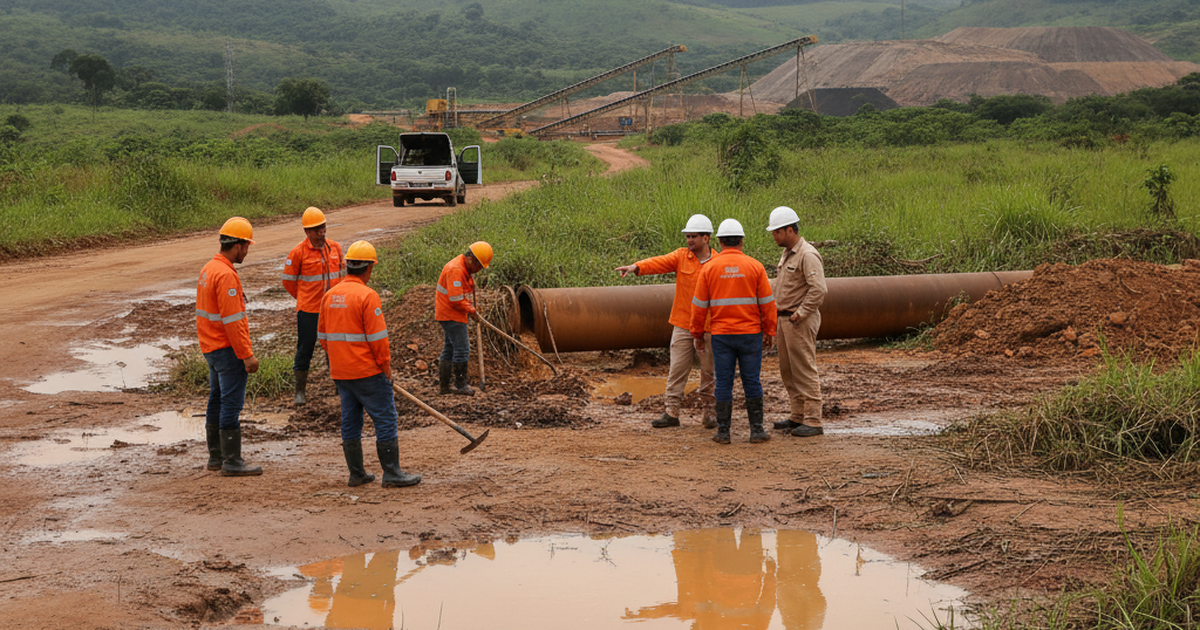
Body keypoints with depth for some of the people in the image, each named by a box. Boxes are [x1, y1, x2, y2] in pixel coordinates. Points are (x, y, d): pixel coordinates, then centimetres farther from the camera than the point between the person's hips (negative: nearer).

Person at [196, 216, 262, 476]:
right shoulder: (226, 275, -20)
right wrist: (247, 355, -19)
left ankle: (216, 456, 23)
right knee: (232, 404, -7)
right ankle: (232, 462, -5)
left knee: (217, 401, 15)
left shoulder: (208, 269, 12)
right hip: (228, 350, -10)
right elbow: (232, 321, -23)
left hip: (211, 347, 10)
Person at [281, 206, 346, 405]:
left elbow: (342, 273, 17)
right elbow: (289, 281, -1)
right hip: (308, 310, -4)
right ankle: (300, 390, 12)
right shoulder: (298, 252, -11)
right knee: (305, 348, 3)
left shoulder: (335, 248, 3)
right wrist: (304, 298, 9)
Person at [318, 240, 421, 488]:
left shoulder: (330, 296, 8)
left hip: (340, 372, 7)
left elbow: (323, 336, 14)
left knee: (350, 422, 12)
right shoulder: (367, 296, -15)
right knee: (385, 420, -1)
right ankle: (392, 474, 0)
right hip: (367, 372, -7)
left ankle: (356, 474, 17)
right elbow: (377, 338, -16)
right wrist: (386, 366, -6)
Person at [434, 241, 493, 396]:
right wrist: (470, 310, -12)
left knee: (449, 349, 13)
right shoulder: (455, 270, -22)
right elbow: (456, 300, -25)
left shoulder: (464, 269, 13)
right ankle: (460, 385, -1)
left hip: (450, 315, 11)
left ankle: (443, 386, 18)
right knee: (462, 349, -7)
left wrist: (470, 310, 10)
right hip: (452, 316, -11)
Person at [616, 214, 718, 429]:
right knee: (676, 370, 2)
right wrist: (636, 267, -30)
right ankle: (671, 413, 7)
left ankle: (710, 412, 19)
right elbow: (660, 263, -12)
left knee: (708, 371, 7)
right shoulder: (681, 256, 3)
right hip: (682, 325, 2)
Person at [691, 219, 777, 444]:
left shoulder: (709, 268, -1)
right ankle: (756, 430, 7)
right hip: (750, 334, 0)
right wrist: (769, 332, 9)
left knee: (723, 383, 4)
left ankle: (723, 432, 6)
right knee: (752, 382, 6)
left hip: (721, 335, 0)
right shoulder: (754, 267, -1)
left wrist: (698, 334, 11)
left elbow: (699, 305, 2)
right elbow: (767, 303, 0)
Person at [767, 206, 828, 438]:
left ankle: (813, 421, -4)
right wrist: (779, 311, 12)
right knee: (788, 371, 13)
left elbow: (818, 290, -24)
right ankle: (798, 416, 21)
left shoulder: (807, 255, -16)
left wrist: (800, 314, -19)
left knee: (804, 371, -7)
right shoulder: (787, 254, 15)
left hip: (800, 322, -10)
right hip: (784, 319, 10)